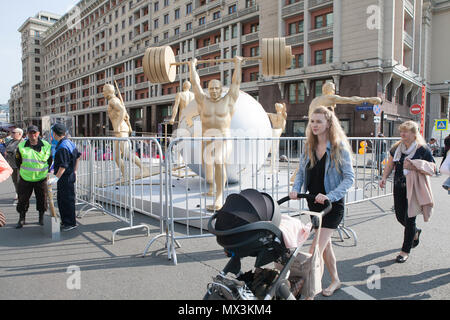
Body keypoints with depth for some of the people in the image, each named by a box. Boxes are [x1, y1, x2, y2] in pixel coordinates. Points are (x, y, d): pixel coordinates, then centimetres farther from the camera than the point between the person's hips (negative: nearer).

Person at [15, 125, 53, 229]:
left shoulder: (46, 146, -4)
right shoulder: (21, 146, -4)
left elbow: (50, 160, 9)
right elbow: (18, 161, 10)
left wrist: (46, 171, 7)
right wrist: (22, 170, 9)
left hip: (41, 178, 0)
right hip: (25, 178, 0)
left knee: (42, 198, 8)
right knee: (23, 199, 6)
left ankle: (41, 217, 26)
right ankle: (21, 219, 22)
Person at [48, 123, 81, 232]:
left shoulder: (62, 147, -21)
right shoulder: (69, 142, 9)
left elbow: (63, 165, -25)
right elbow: (78, 156, 19)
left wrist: (56, 178, -23)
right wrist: (74, 171, 26)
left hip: (65, 178, -10)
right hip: (70, 175, 10)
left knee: (68, 200, -1)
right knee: (60, 199, 20)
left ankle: (71, 223, 9)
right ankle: (65, 220, 31)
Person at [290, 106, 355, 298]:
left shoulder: (339, 147, -11)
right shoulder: (309, 147, 5)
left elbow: (349, 177, -13)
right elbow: (301, 172, 10)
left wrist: (330, 196, -25)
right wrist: (296, 189, -8)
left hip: (332, 205, -6)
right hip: (314, 203, 6)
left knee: (316, 249, -11)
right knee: (325, 245, 18)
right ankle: (335, 280, 38)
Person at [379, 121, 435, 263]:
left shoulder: (422, 149, -9)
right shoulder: (397, 147, 6)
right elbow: (390, 164, 12)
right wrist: (384, 178, -2)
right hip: (399, 187, 5)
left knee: (409, 219, -1)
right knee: (400, 216, 13)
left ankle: (406, 250, 13)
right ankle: (415, 232, 46)